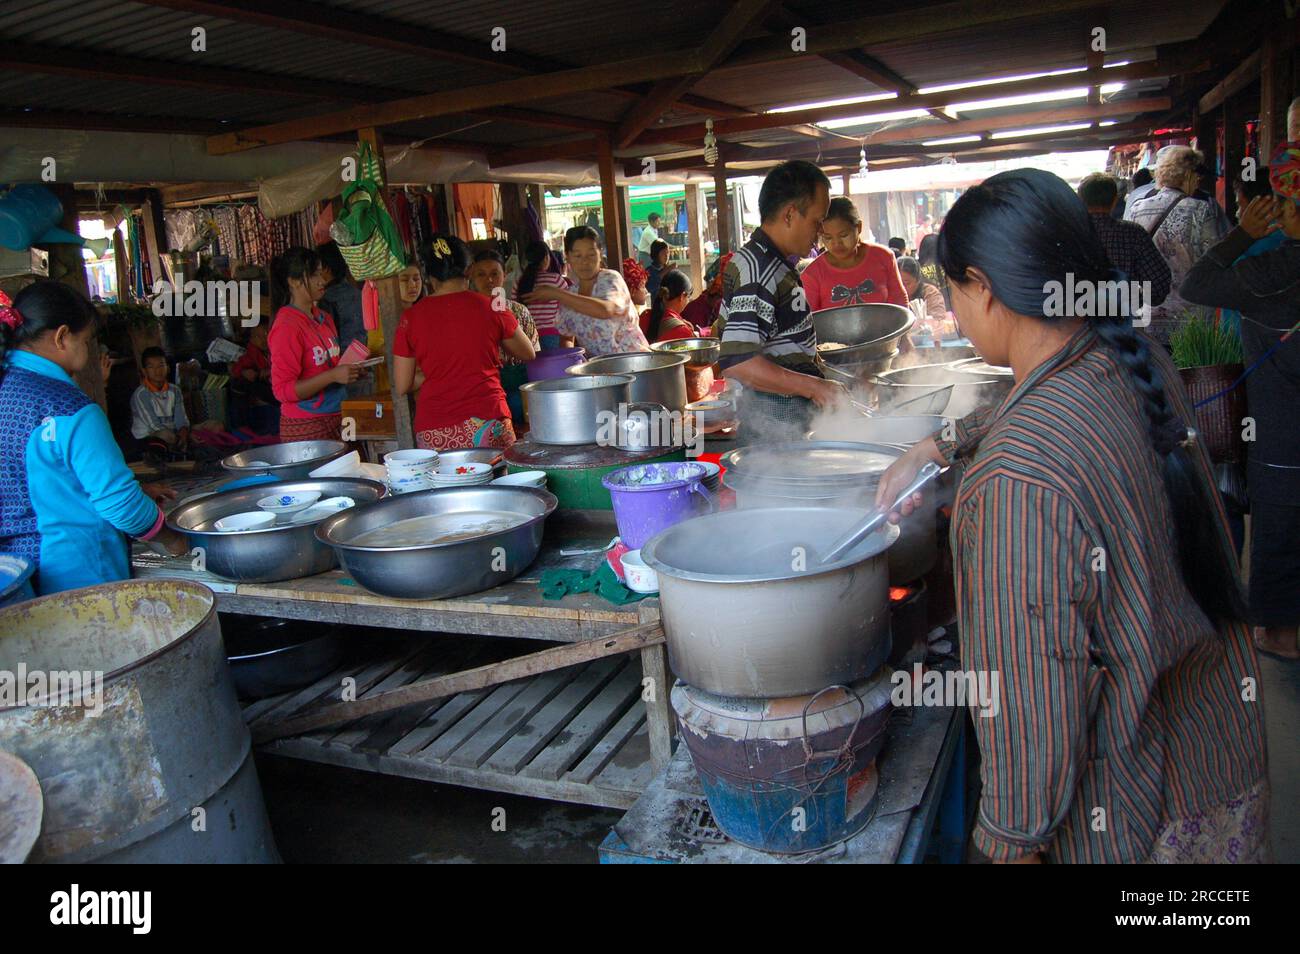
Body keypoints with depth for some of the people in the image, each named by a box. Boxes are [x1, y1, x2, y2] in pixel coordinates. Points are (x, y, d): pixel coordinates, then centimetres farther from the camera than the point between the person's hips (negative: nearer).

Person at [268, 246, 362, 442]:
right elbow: (282, 390, -17)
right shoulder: (286, 326, -13)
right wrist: (333, 375, -23)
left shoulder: (323, 319, 12)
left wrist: (349, 371, 5)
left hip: (333, 419, 7)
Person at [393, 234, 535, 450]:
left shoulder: (411, 316, 3)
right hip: (487, 423, 0)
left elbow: (401, 387, 6)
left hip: (434, 435, 1)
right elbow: (529, 354, 17)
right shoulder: (492, 308, 2)